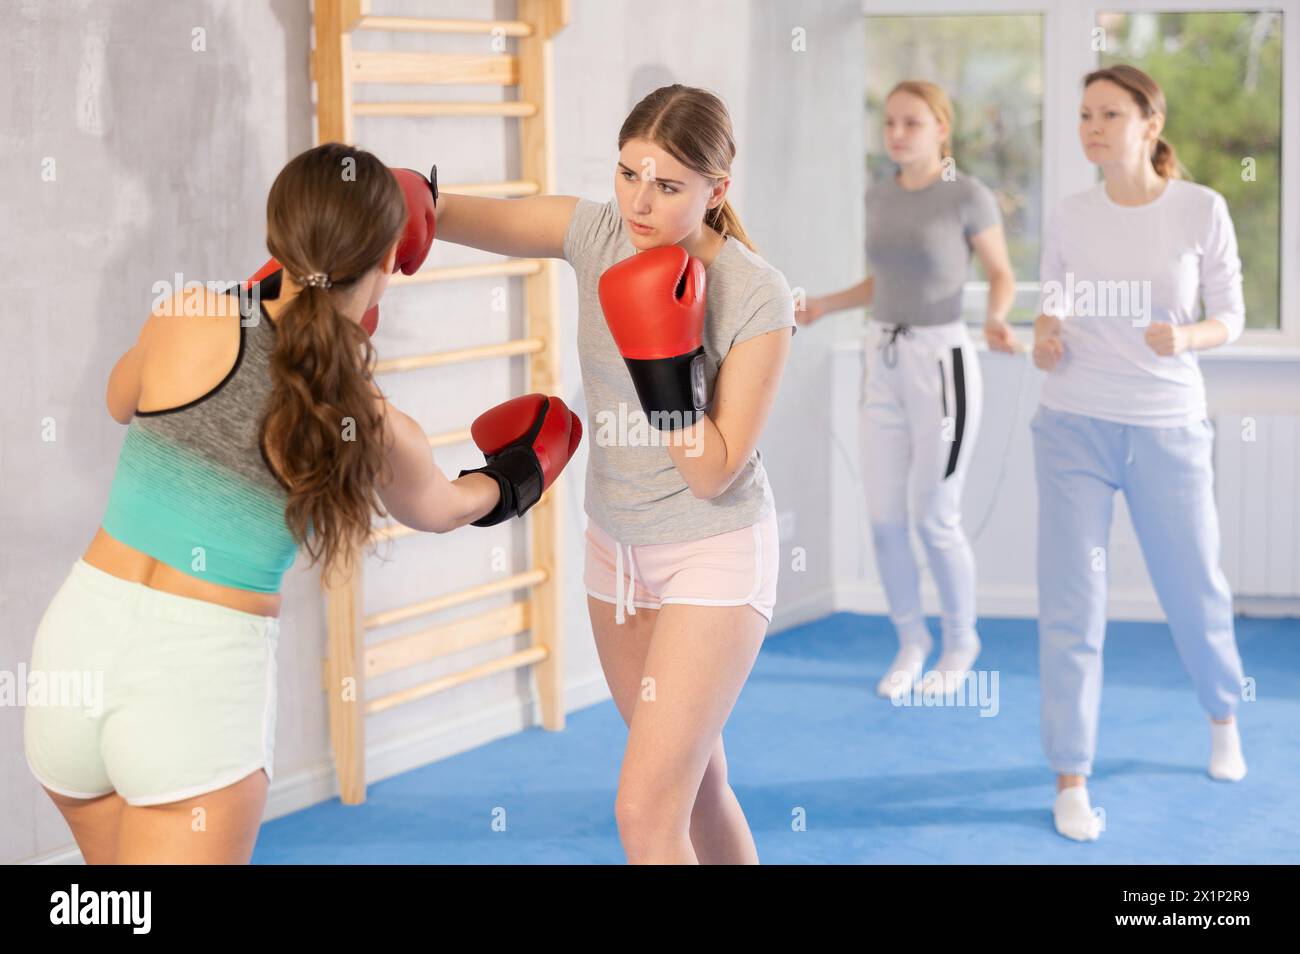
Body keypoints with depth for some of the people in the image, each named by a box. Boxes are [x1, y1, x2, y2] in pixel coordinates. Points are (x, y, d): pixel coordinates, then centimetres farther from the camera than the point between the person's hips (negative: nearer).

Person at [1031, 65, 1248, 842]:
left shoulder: (1201, 209, -5)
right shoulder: (1069, 218, 0)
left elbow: (1230, 318, 0)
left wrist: (1186, 336, -21)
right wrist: (1046, 337, -11)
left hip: (1169, 428, -1)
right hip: (1075, 426, 1)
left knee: (1195, 594, 13)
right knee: (1071, 606, -2)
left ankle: (1223, 715, 43)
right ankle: (1072, 779, 7)